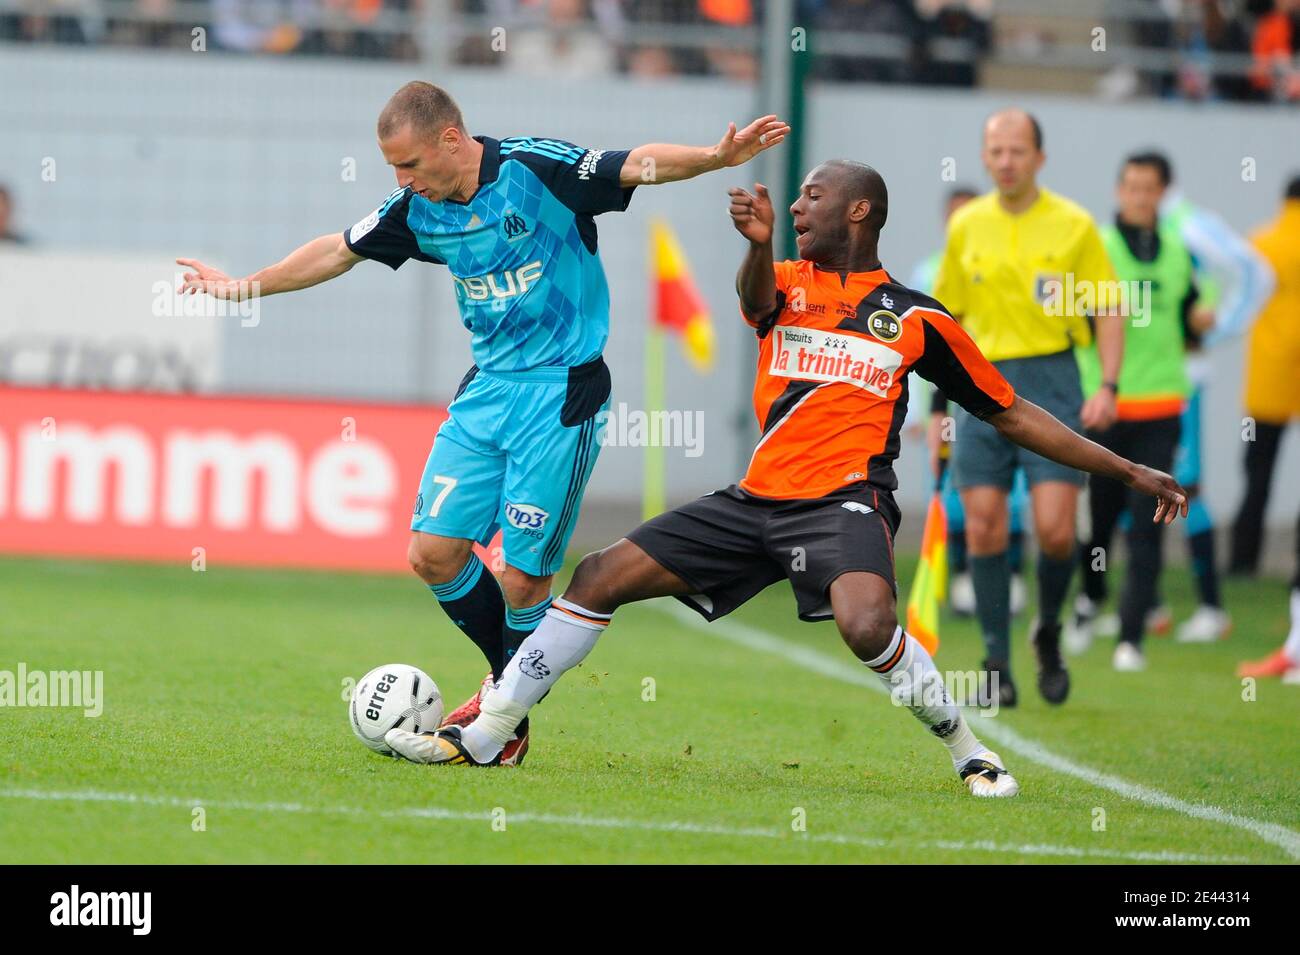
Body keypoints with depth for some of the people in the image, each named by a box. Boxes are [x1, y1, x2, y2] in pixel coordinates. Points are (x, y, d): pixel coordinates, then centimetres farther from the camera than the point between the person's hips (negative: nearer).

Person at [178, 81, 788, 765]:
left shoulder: (535, 168, -14)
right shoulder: (420, 208, 4)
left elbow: (638, 166, -18)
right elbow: (338, 252, 18)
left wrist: (716, 157, -35)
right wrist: (244, 287, 26)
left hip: (560, 393, -6)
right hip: (486, 388, 6)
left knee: (524, 577, -7)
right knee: (433, 553, 0)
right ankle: (507, 677, 23)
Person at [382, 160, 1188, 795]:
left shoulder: (918, 320, 3)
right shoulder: (791, 281, 11)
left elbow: (1011, 414, 7)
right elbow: (759, 301, -14)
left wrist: (1127, 471, 3)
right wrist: (759, 244, -38)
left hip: (844, 501, -5)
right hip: (758, 500, 5)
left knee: (866, 623, -36)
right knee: (601, 579, -1)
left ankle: (967, 748, -12)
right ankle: (485, 737, 9)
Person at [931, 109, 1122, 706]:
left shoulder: (1074, 225, 0)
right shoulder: (966, 226, 8)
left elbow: (1106, 312, 3)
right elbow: (949, 313, 15)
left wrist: (1108, 387, -8)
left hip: (1051, 381, -2)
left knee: (1055, 530, -10)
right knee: (984, 529, -3)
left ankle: (1048, 634, 16)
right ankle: (996, 661, 6)